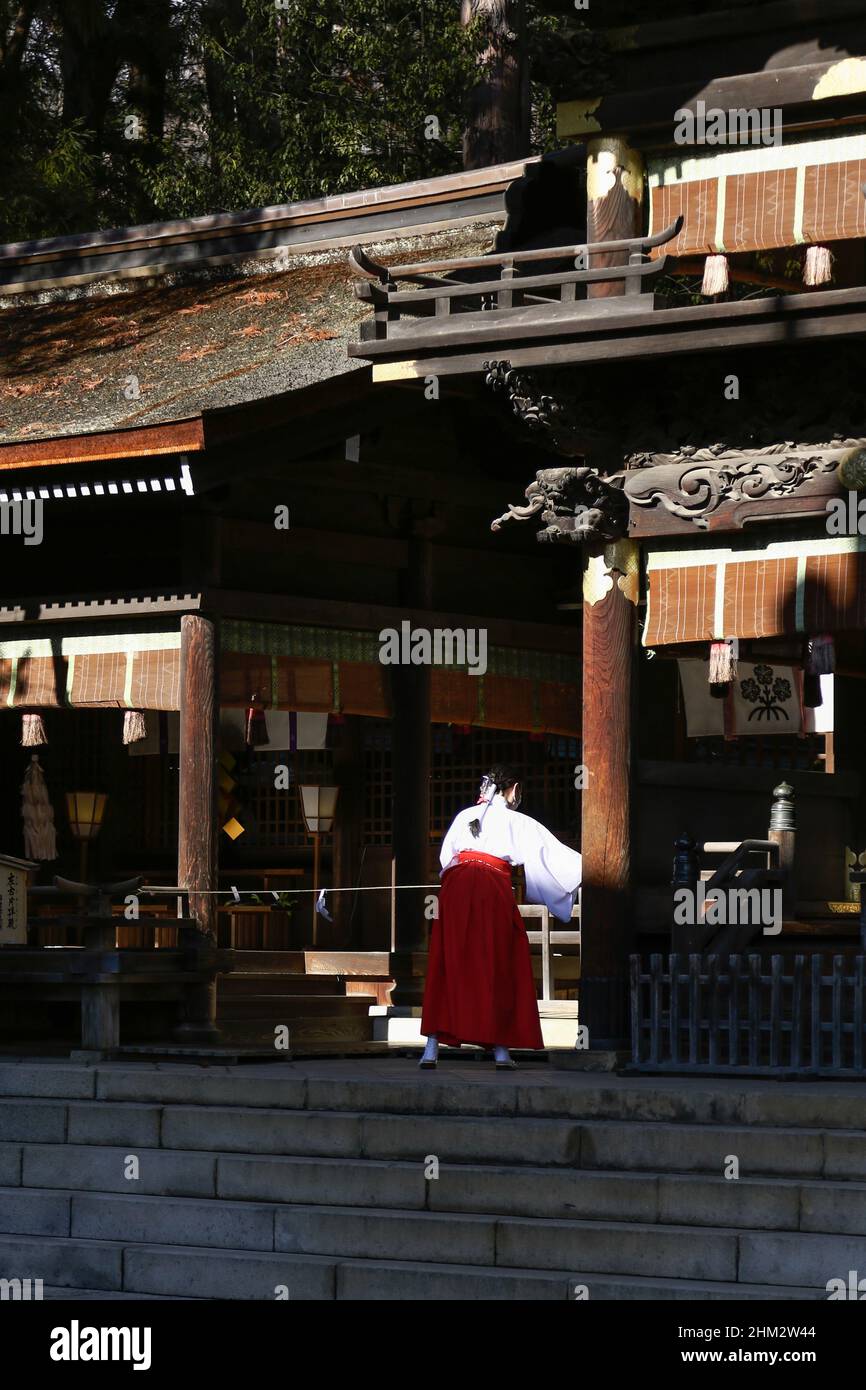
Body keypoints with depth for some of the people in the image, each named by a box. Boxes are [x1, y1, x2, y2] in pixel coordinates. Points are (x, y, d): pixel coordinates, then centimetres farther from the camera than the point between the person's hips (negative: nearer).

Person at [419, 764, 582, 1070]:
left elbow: (445, 858, 20)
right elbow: (551, 853, 12)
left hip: (455, 886, 3)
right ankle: (500, 1049, 4)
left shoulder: (465, 816, 19)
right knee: (497, 967, 6)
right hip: (493, 889, -3)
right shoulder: (515, 822, 10)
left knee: (446, 967, 3)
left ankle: (432, 1047, -4)